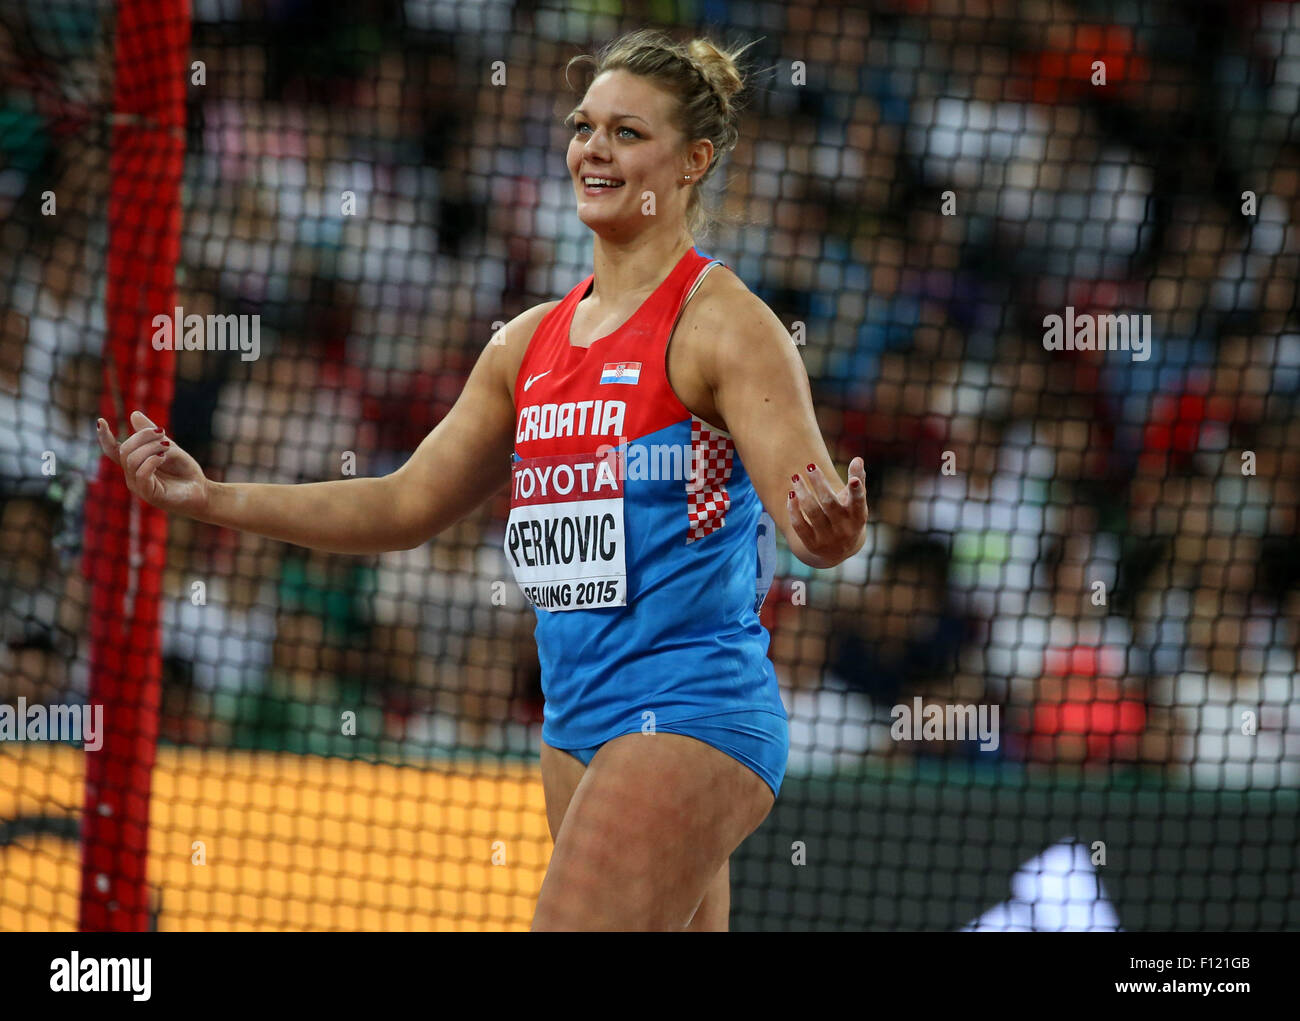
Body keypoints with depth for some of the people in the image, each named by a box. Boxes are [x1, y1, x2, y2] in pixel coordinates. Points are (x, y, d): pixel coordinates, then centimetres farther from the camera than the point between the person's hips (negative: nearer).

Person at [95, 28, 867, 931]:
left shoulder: (722, 322, -8)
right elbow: (408, 506, 20)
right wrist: (209, 496, 14)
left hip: (690, 717, -8)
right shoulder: (534, 341, 14)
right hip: (580, 725, 8)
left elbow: (813, 524, -17)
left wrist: (834, 529, -41)